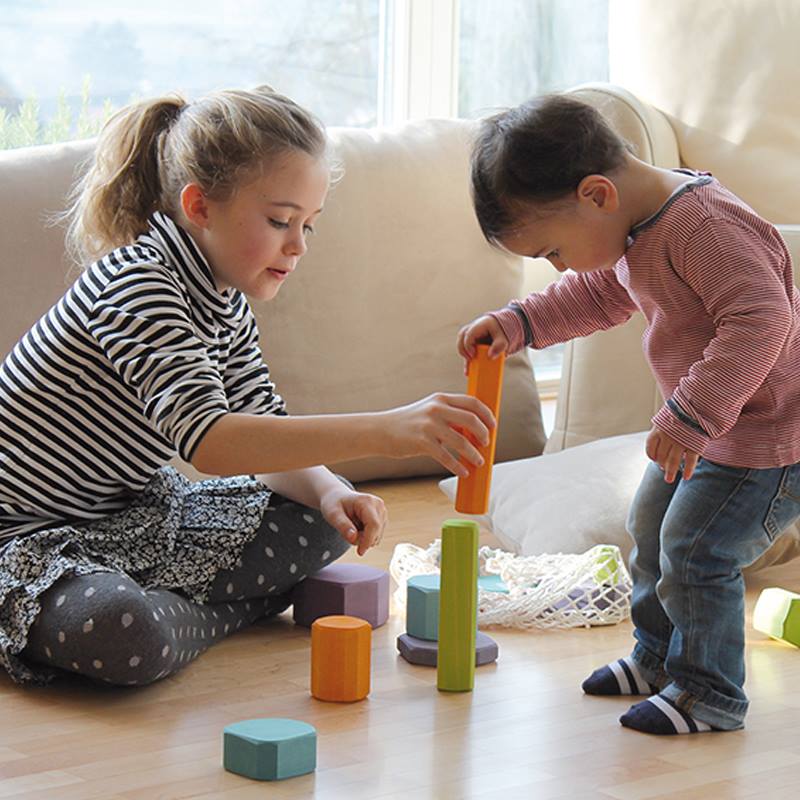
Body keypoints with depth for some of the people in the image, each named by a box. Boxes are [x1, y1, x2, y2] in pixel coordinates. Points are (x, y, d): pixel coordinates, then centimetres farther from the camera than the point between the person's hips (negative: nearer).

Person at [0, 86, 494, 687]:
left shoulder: (227, 307, 5)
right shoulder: (134, 283, -26)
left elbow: (267, 441, 7)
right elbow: (210, 442, -39)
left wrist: (329, 491, -18)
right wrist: (385, 430, -46)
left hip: (135, 522, 9)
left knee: (324, 525, 4)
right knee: (127, 634, -39)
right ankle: (237, 609, -7)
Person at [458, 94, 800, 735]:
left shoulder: (705, 226, -31)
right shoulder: (636, 228, 1)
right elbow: (601, 294, 19)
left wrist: (691, 416, -38)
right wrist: (517, 323, 6)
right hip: (707, 425, 10)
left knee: (694, 550, -12)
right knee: (652, 529, 20)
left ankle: (709, 693, 5)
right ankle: (659, 657, 39)